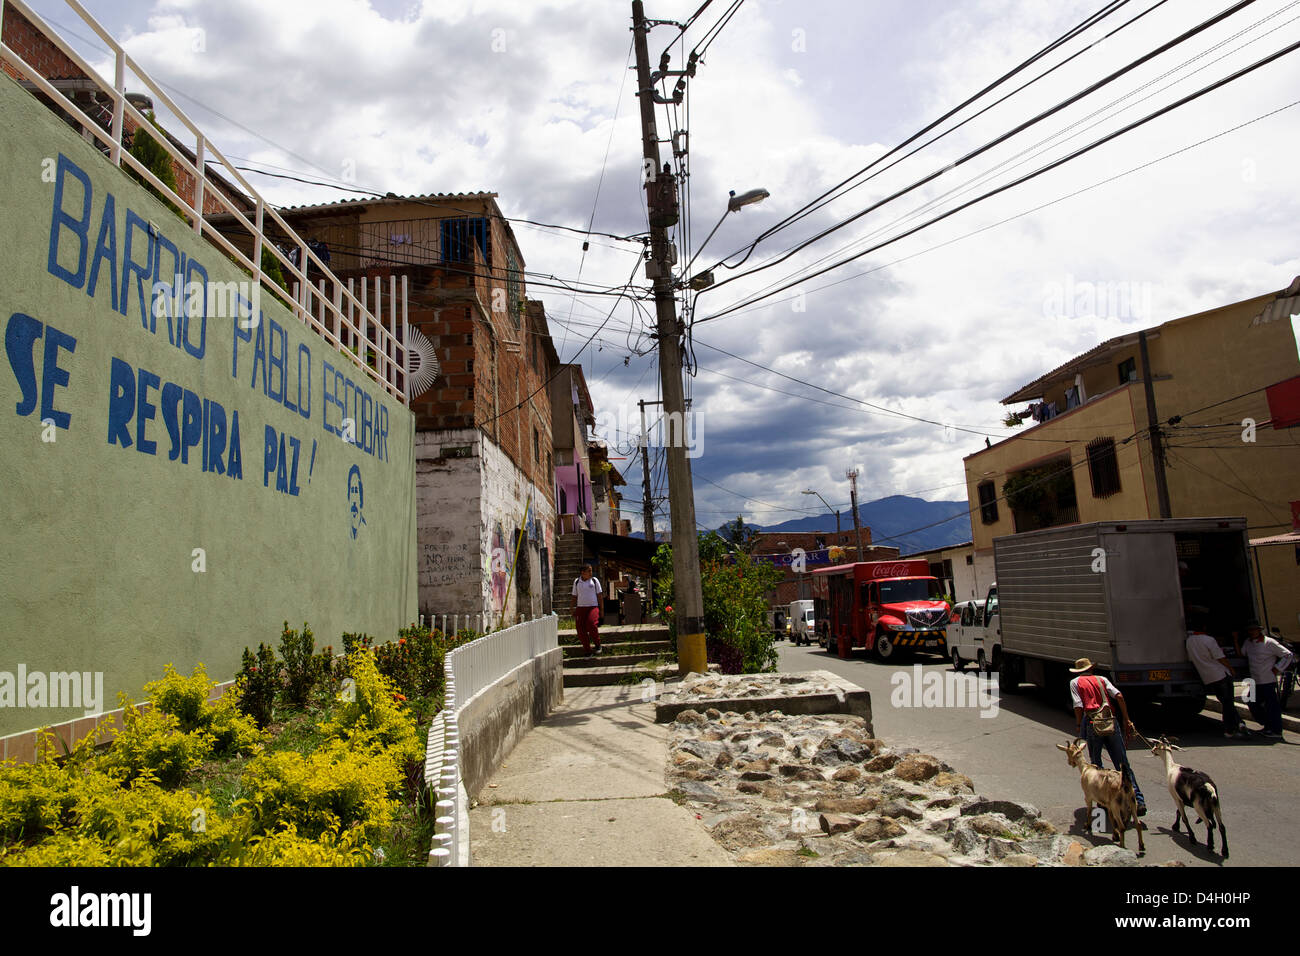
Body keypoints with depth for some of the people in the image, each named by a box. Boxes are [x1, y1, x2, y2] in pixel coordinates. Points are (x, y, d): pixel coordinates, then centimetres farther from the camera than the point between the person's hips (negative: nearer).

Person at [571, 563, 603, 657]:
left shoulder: (594, 580, 4)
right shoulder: (576, 581, 8)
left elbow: (599, 595, 6)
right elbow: (574, 597, 13)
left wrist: (601, 609, 2)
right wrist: (574, 610, 9)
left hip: (593, 607, -2)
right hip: (580, 607, 2)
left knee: (591, 625, -25)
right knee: (581, 631, -4)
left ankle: (598, 644, -1)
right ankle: (587, 652, 9)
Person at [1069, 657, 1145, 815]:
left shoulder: (1075, 682, 9)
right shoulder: (1101, 679, 17)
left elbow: (1078, 706, -3)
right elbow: (1119, 696, 3)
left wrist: (1078, 726, 6)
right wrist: (1126, 720, 7)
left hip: (1092, 723, -2)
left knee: (1096, 763, 11)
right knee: (1123, 764, 4)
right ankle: (1138, 801, -4)